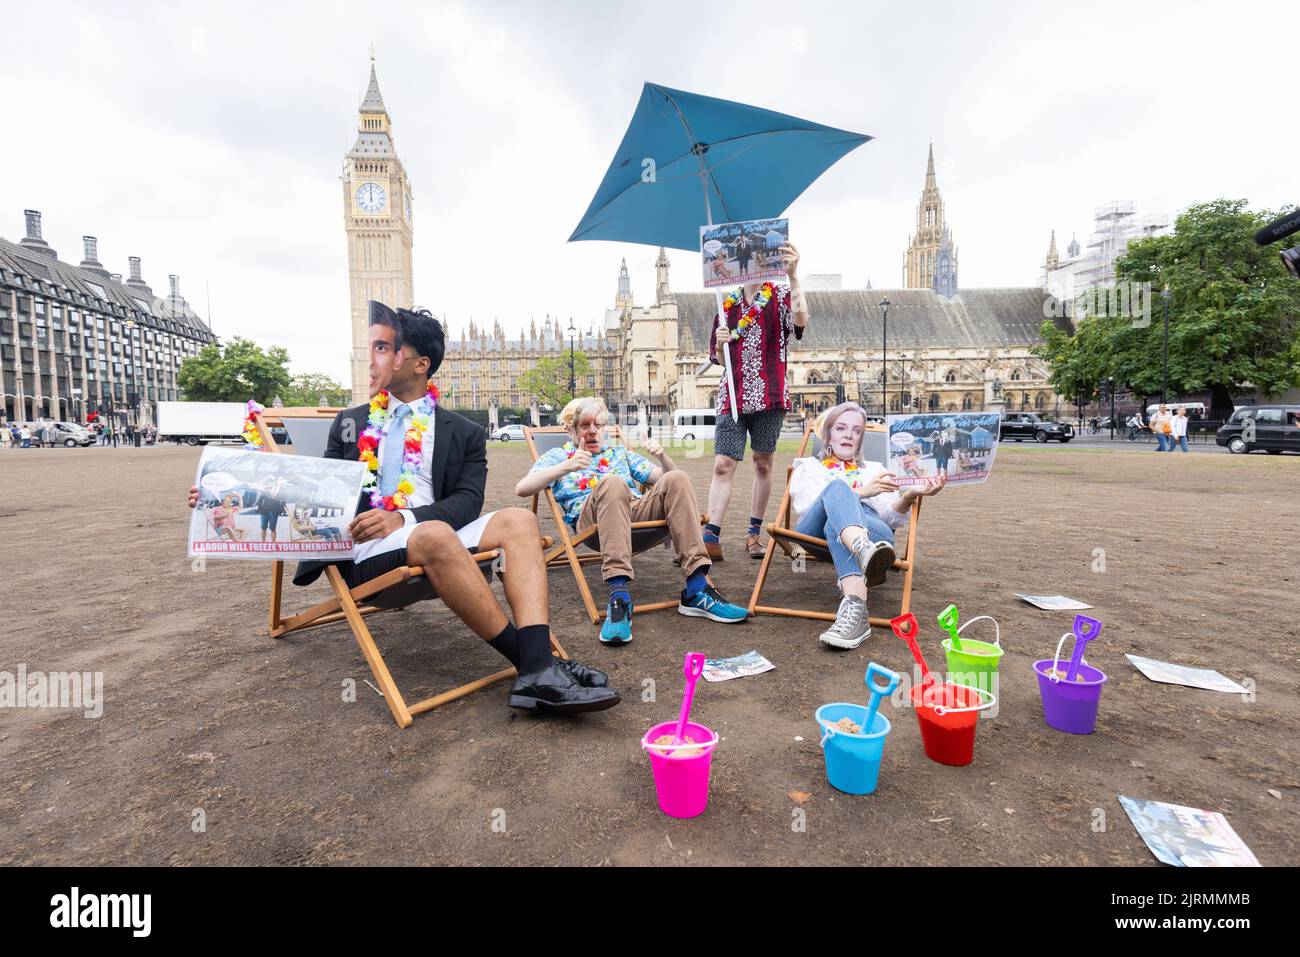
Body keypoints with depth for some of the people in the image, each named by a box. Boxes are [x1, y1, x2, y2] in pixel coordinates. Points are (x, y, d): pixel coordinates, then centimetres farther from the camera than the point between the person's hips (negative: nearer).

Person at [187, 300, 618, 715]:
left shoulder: (464, 433, 13)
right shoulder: (351, 423, 19)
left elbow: (467, 501, -1)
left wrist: (403, 518, -19)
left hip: (440, 535, 1)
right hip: (367, 547, -1)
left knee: (520, 520, -26)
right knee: (436, 536, -36)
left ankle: (538, 672, -40)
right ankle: (529, 662, -32)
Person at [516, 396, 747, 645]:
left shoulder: (620, 453, 34)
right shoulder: (557, 456, 23)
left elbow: (664, 477, 26)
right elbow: (521, 489, 4)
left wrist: (661, 456, 3)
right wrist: (566, 467, -11)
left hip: (639, 511, 4)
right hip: (591, 519, -4)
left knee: (677, 479, -23)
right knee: (612, 483, -35)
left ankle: (696, 590, -31)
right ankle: (619, 597, -46)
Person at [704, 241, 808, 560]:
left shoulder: (781, 295, 4)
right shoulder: (727, 303, 12)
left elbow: (800, 320, -20)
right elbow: (718, 360, 14)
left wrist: (792, 275, -28)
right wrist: (720, 344, -8)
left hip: (769, 393, -1)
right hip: (733, 395, 2)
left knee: (763, 463, 6)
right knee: (723, 464, -8)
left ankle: (754, 534, 17)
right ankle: (711, 539, -10)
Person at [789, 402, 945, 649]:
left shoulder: (875, 470, 34)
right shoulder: (809, 467, 30)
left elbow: (892, 519, 17)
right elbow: (805, 504, 5)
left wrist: (910, 495, -5)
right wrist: (861, 492, -7)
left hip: (871, 532, 1)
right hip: (815, 533, -1)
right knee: (837, 487, -33)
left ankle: (854, 607, -60)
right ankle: (864, 551, -64)